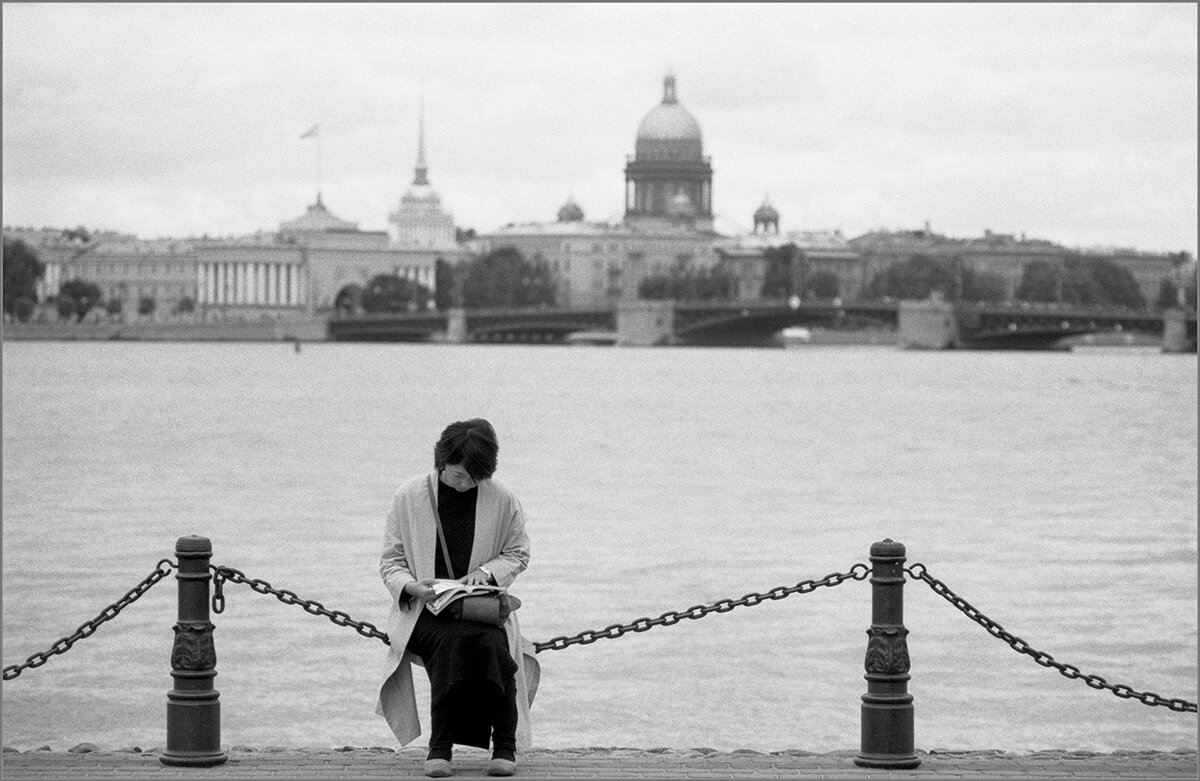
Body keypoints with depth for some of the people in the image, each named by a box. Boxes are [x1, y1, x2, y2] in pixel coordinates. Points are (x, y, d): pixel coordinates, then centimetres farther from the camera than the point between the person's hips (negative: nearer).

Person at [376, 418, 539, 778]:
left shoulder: (502, 501, 2)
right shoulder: (409, 496, 1)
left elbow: (518, 554, 14)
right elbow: (390, 561, 6)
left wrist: (488, 570, -7)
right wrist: (413, 586, -16)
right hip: (424, 611, -1)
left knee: (491, 643, -34)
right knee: (452, 641, -36)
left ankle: (504, 747, -22)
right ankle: (440, 746, -30)